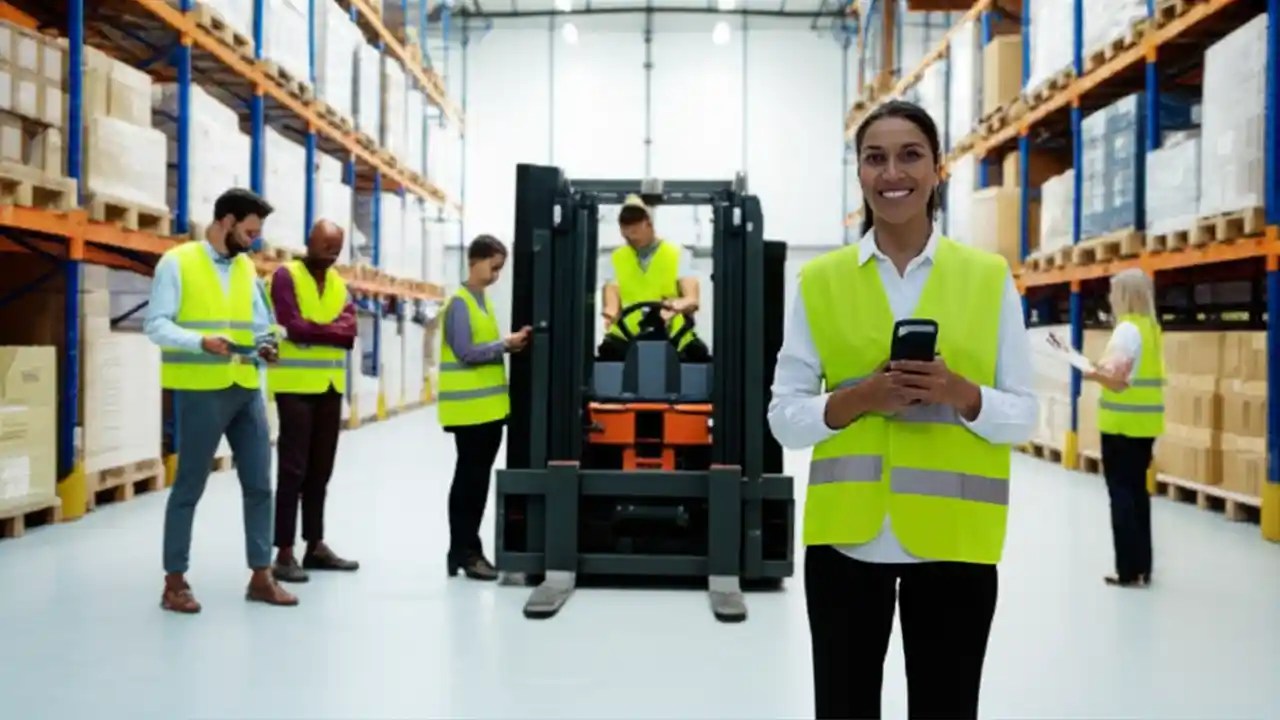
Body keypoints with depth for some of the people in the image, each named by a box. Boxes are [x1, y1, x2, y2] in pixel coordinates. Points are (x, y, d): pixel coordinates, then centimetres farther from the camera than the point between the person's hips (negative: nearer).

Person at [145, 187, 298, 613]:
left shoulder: (246, 268, 14)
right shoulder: (177, 262, -4)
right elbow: (156, 326, -9)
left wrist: (265, 346, -4)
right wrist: (202, 342, -25)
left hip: (247, 390, 6)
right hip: (200, 392, -6)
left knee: (259, 483, 6)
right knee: (189, 485, 2)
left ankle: (261, 576, 16)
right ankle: (175, 581, 14)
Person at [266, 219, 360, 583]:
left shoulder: (339, 282, 14)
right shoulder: (286, 276, -5)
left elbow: (349, 331, -1)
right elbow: (293, 328, -18)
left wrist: (314, 329, -15)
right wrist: (331, 331, -11)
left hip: (331, 387, 6)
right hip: (296, 385, -6)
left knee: (320, 470, 11)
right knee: (293, 470, -7)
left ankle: (316, 545, 18)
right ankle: (284, 553, -3)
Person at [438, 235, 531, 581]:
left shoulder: (484, 301, 15)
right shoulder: (460, 303, -11)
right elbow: (466, 352, -17)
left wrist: (511, 343, 0)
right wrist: (506, 344, -17)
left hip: (489, 405, 8)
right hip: (470, 407, -8)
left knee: (478, 479, 12)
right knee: (469, 479, -2)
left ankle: (468, 550, 20)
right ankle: (464, 553, 7)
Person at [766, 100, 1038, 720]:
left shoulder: (989, 277, 3)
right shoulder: (820, 280, 3)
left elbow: (1023, 415, 3)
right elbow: (783, 417, 2)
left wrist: (960, 394, -16)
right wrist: (857, 399, -16)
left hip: (952, 538, 0)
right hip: (846, 535, 0)